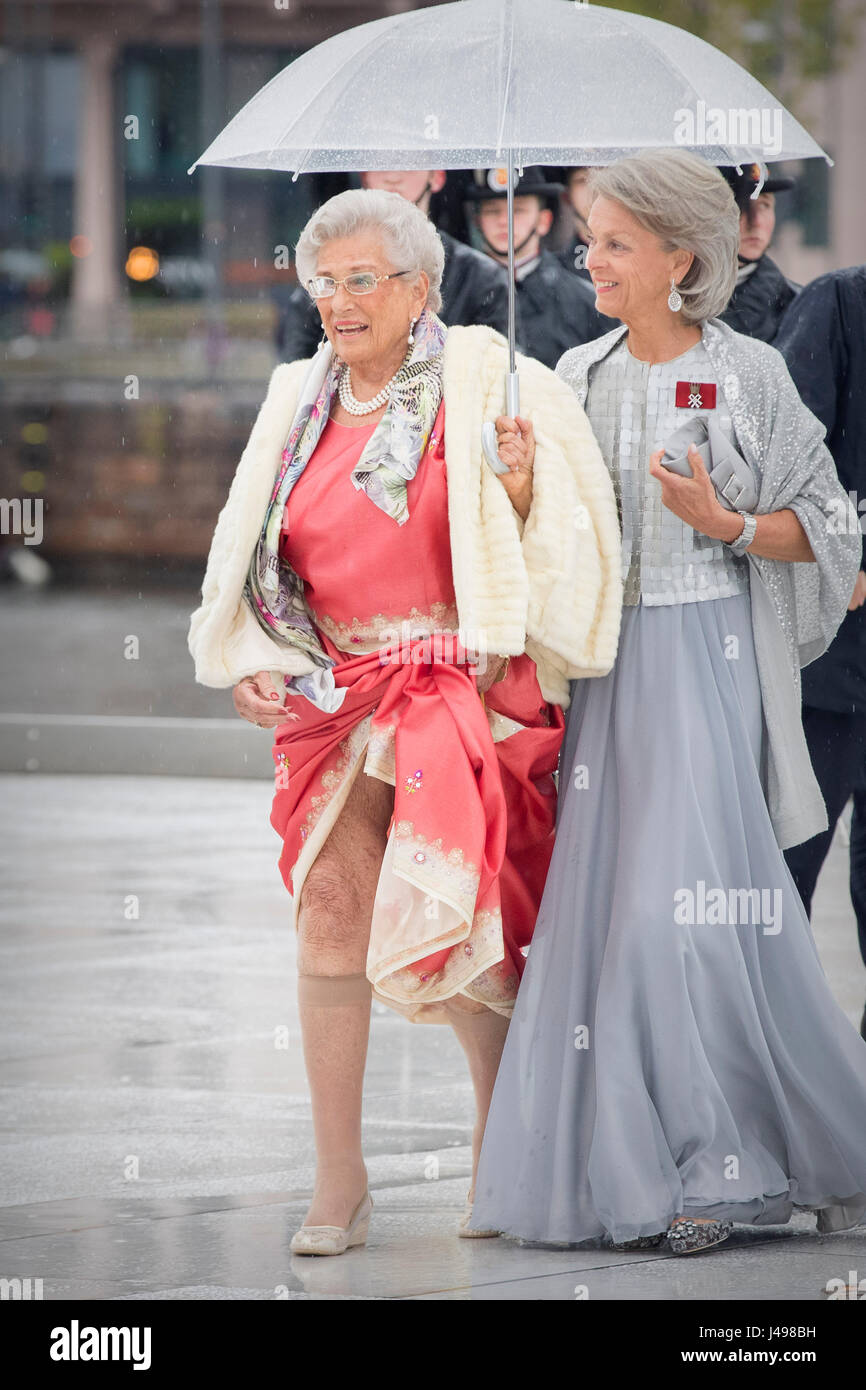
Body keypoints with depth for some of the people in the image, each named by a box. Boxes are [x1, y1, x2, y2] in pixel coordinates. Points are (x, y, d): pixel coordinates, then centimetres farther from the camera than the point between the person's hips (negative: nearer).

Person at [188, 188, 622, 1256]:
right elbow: (253, 559, 20)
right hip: (336, 700, 4)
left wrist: (521, 490, -21)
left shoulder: (485, 386, -2)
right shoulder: (301, 403, 12)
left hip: (461, 703, -4)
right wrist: (250, 663, 6)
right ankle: (339, 1184, 2)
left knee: (451, 932, -5)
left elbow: (559, 545, -1)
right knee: (328, 923, -4)